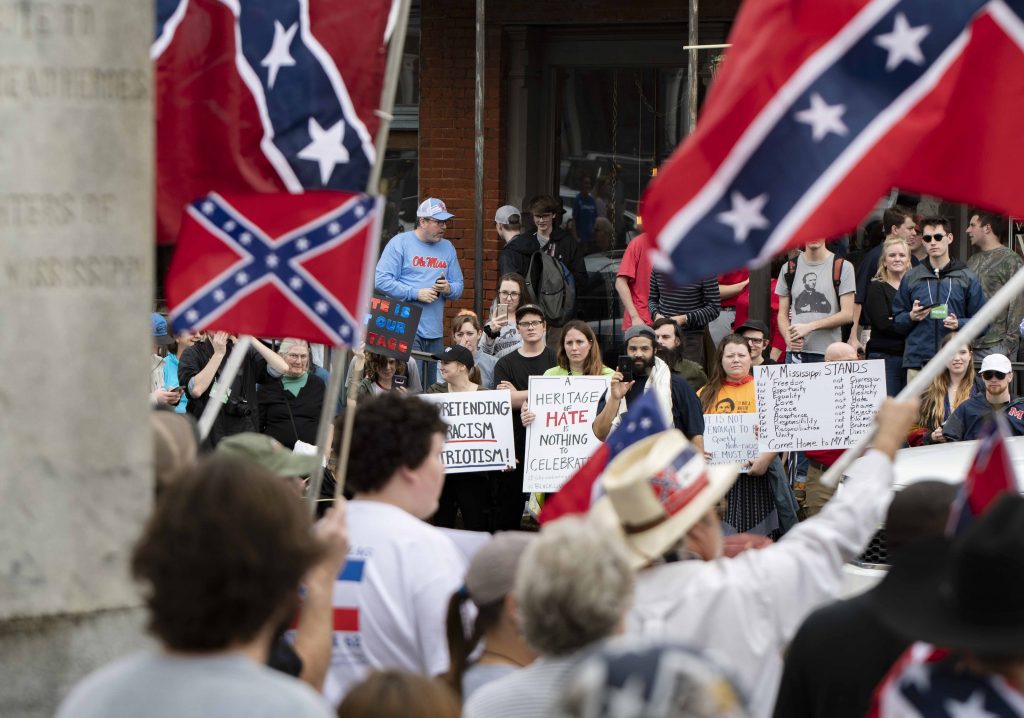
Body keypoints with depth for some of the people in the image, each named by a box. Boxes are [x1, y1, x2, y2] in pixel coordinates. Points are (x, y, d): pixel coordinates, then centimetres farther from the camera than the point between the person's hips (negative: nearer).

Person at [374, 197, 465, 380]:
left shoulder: (448, 248, 16)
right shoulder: (400, 243, -2)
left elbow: (458, 286, 19)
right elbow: (381, 280, -9)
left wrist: (448, 289, -6)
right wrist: (416, 293, -14)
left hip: (436, 331, 6)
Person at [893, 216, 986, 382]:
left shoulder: (967, 278, 8)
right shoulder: (911, 278, 12)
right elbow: (897, 321, 15)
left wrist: (959, 324, -12)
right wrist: (911, 317, -5)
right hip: (917, 361, 1)